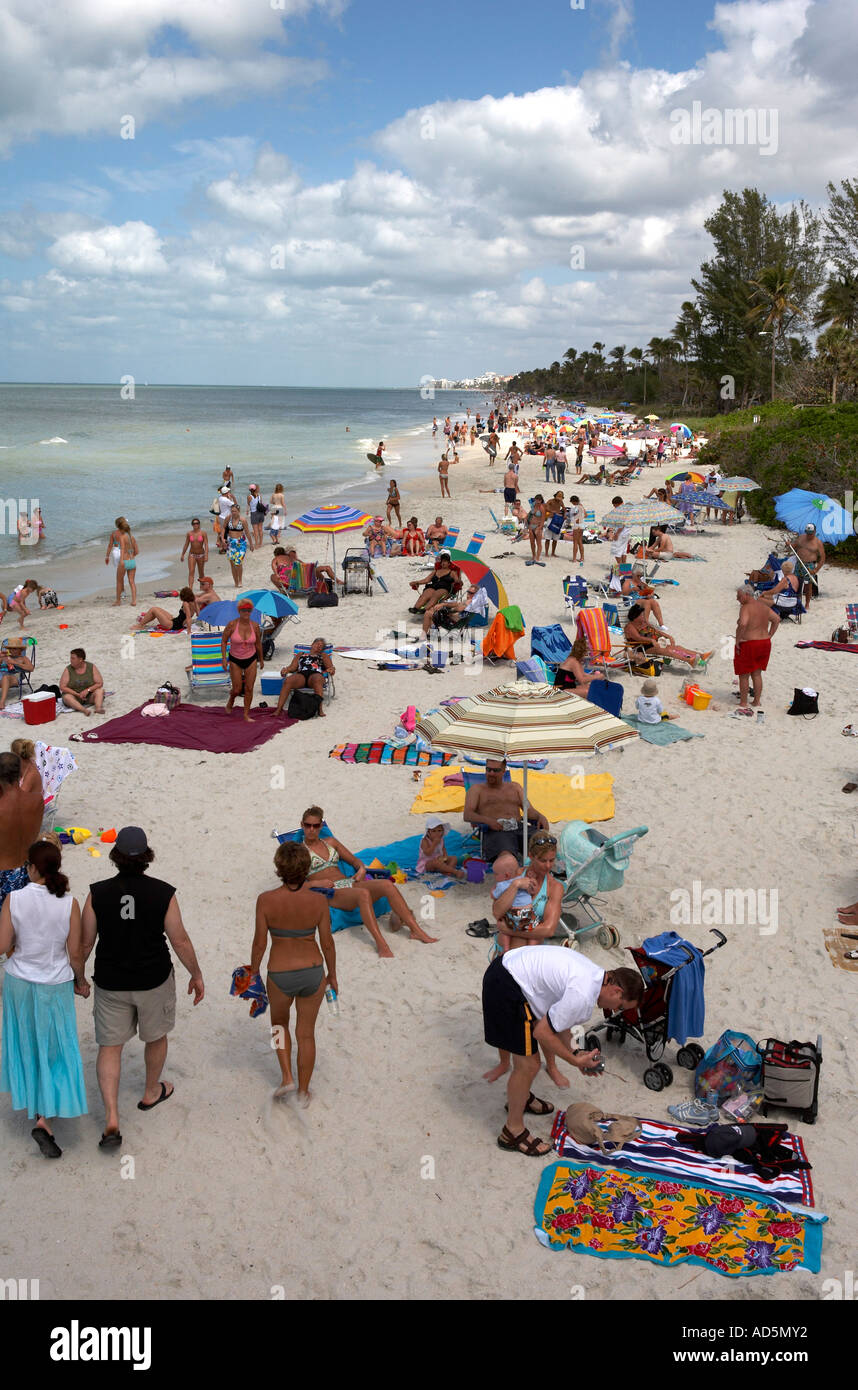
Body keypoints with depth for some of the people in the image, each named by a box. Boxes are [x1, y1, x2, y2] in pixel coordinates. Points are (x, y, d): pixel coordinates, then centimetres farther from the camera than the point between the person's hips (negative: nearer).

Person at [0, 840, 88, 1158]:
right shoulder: (69, 903, -16)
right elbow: (75, 953, -11)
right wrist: (80, 981, 6)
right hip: (55, 986, -2)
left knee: (27, 1045, 21)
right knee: (55, 1051, 11)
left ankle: (33, 1103, 37)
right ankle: (44, 1119, 4)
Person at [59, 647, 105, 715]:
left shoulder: (91, 667, -5)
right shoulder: (68, 670, -5)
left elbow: (100, 683, -7)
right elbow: (62, 687, -8)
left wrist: (88, 690, -22)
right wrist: (77, 694, -19)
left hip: (89, 696, 1)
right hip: (74, 695, -1)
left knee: (100, 690, -26)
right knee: (66, 697, -32)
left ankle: (98, 707, -49)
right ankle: (84, 710, -51)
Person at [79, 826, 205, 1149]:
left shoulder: (98, 894, -13)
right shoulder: (163, 894, -16)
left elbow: (84, 943, -6)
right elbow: (180, 941, -9)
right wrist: (196, 975, 5)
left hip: (110, 983, 1)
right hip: (154, 981, 0)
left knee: (110, 1047, 11)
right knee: (156, 1037, 24)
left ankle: (111, 1119, 1)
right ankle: (151, 1092, 44)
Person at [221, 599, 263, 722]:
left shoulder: (255, 626, -8)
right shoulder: (232, 625, -16)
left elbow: (258, 644, 6)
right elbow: (224, 641, -6)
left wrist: (261, 660, 16)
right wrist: (224, 658, -12)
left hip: (251, 659, 2)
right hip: (235, 660, -2)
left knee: (249, 689, -1)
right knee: (237, 689, 2)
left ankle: (246, 715, 11)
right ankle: (231, 702, 38)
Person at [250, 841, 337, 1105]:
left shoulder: (266, 900, -17)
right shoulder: (318, 900, -14)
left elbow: (260, 942, -9)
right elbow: (327, 943, -4)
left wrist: (254, 972, 8)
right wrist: (332, 974, 11)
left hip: (280, 975, -1)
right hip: (313, 972, 1)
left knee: (279, 1021, 29)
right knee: (306, 1033, 18)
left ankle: (287, 1077, 21)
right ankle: (303, 1093, 29)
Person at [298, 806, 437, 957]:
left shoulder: (330, 841, 22)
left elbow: (354, 860, 27)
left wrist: (361, 868, 5)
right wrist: (317, 883, -17)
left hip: (348, 883, 6)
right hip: (329, 893, -6)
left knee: (387, 885, -22)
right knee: (363, 893, -38)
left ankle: (416, 930, -25)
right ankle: (380, 943, -44)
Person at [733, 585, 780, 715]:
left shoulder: (746, 608, -17)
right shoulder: (763, 606, 8)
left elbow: (743, 624, -34)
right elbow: (777, 619, 17)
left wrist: (738, 640, -22)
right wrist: (769, 636, 16)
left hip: (748, 645, -8)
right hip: (765, 644, 8)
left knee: (743, 675, 6)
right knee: (757, 674, 17)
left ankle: (743, 704, 13)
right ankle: (756, 702, 22)